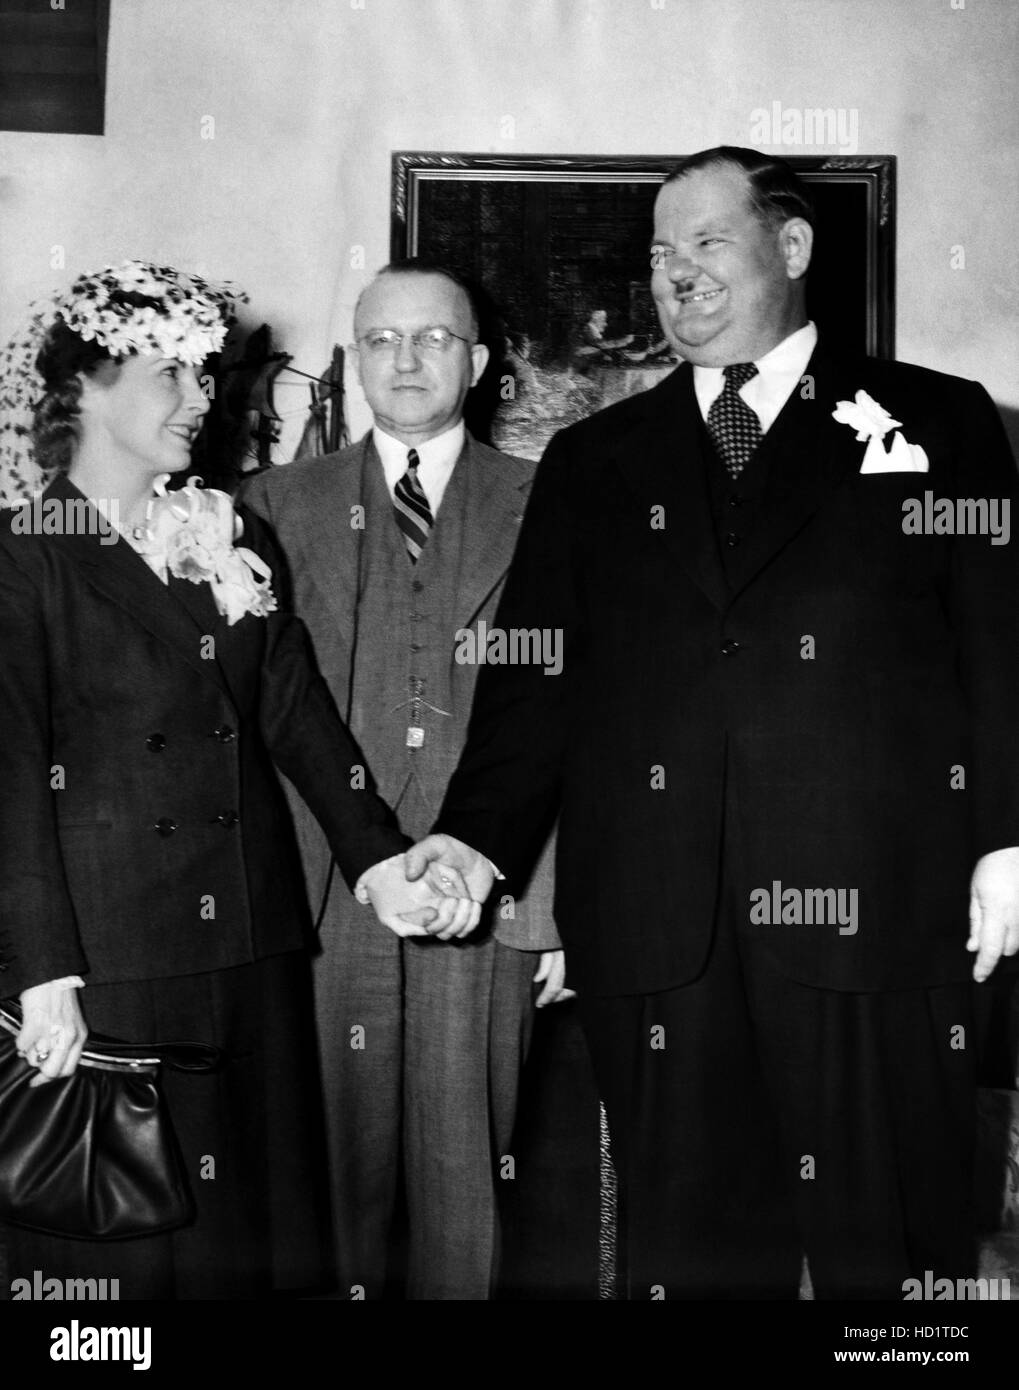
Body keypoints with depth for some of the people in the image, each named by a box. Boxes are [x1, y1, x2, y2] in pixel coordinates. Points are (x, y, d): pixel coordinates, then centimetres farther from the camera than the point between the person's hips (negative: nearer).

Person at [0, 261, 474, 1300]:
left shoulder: (238, 543, 14)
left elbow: (298, 712, 6)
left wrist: (376, 859, -8)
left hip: (252, 945, 5)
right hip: (108, 958, -4)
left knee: (252, 1215, 10)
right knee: (115, 1241, 4)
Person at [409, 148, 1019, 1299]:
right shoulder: (593, 461, 17)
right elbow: (535, 674, 11)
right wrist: (477, 835, -3)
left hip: (872, 904, -2)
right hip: (657, 920, 2)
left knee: (890, 1245, 3)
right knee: (691, 1247, 7)